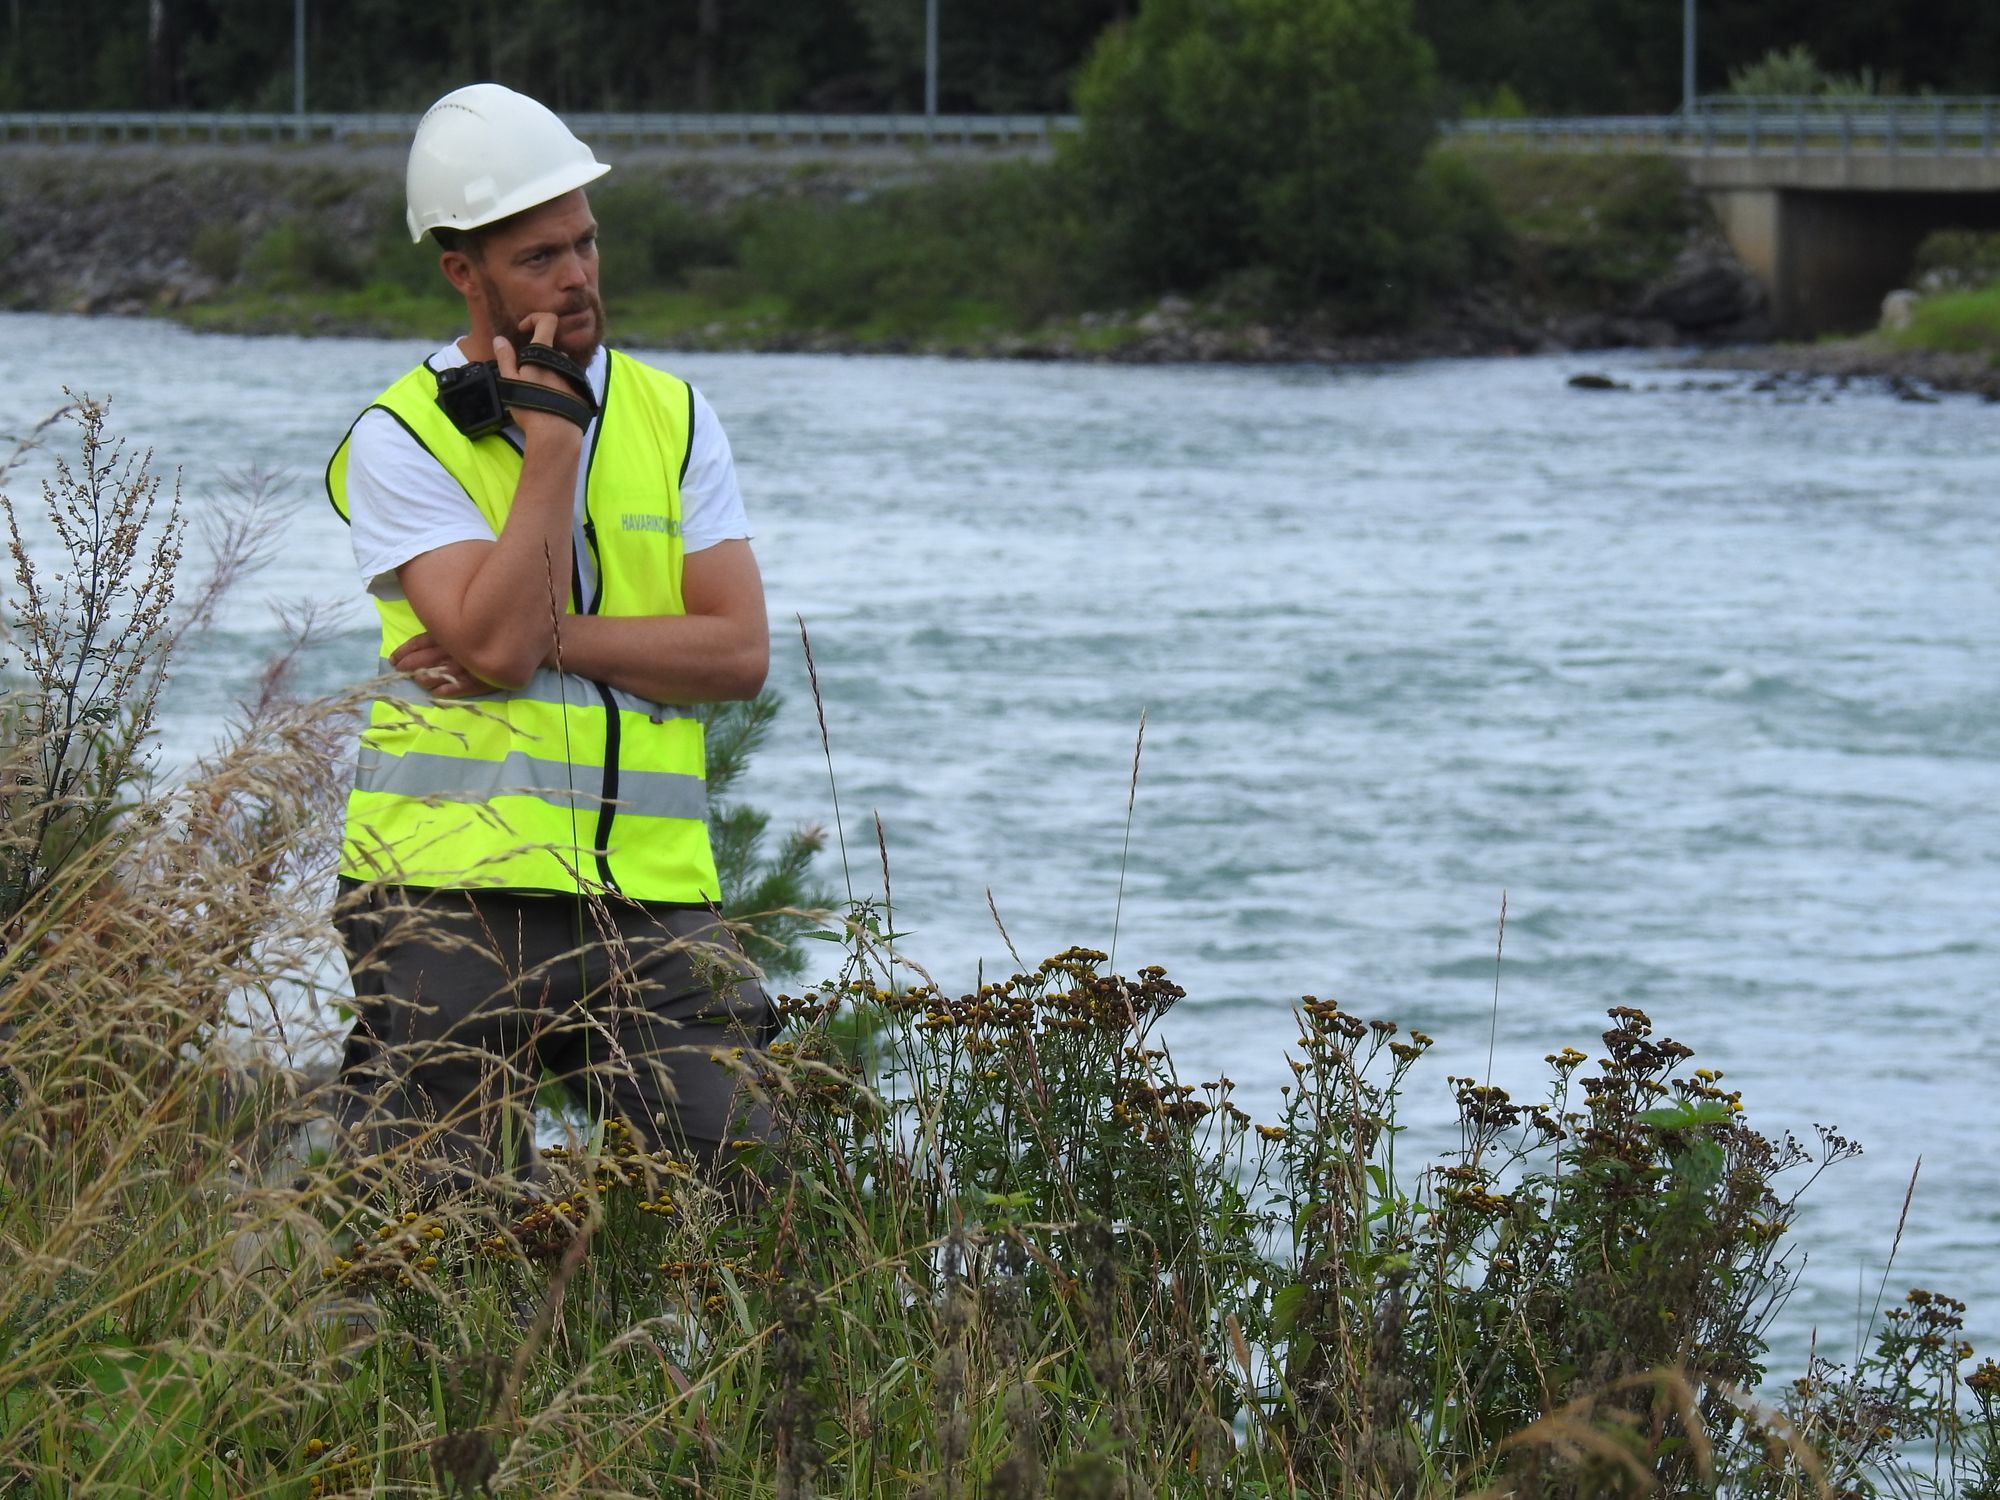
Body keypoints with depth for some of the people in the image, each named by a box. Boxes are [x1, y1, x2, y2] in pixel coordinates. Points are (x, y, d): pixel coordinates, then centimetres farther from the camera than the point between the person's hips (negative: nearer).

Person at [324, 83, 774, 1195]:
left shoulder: (674, 418, 12)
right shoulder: (401, 439, -1)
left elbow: (740, 651, 1)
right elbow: (494, 641, -15)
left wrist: (545, 640, -9)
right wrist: (552, 436, -11)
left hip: (654, 900, 3)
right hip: (451, 900, -3)